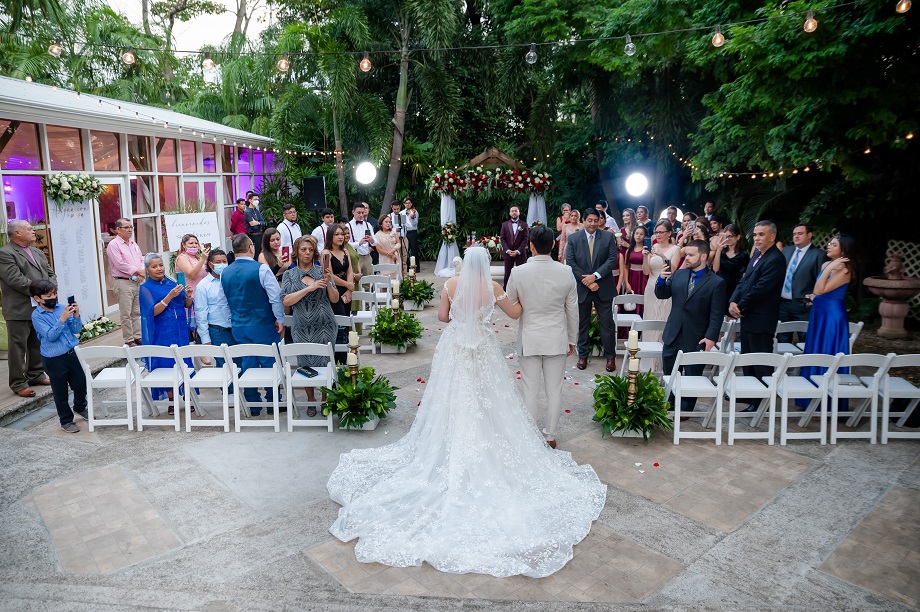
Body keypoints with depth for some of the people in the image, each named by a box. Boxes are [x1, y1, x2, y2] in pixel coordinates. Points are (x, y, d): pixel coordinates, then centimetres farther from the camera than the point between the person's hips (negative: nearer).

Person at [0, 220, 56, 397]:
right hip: (19, 309, -7)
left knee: (38, 344, 16)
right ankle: (19, 383, 6)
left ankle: (35, 374, 29)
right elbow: (15, 279, -19)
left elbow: (50, 273, 16)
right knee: (18, 347, 0)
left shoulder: (38, 252, 17)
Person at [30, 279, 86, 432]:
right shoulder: (37, 316, -10)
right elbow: (50, 336, -18)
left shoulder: (62, 308, -1)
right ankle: (66, 420, 25)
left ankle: (80, 408, 43)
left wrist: (76, 315, -16)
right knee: (60, 391, 9)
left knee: (81, 383, 15)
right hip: (54, 359, -4)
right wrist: (62, 319, -27)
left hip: (73, 353, 4)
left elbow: (76, 330, 1)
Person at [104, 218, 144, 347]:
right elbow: (120, 264, -15)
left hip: (137, 282, 7)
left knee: (136, 312, 11)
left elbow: (141, 260, 15)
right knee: (126, 314, -4)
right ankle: (128, 340, 1)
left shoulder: (134, 244, 17)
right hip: (123, 282, -7)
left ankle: (137, 336, 19)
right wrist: (137, 271, -11)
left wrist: (142, 273, -4)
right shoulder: (114, 245, -7)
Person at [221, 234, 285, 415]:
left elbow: (226, 300, 12)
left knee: (248, 364, 12)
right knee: (269, 363, 5)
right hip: (263, 325, -5)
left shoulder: (225, 273, 4)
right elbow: (275, 296, -16)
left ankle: (252, 405, 18)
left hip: (238, 326, 5)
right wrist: (280, 319, -5)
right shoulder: (261, 269, -15)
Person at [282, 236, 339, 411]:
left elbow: (335, 299, 2)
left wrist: (328, 283, -16)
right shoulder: (290, 275, 5)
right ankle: (311, 401, 21)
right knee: (306, 365, 5)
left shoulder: (321, 271, 4)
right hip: (302, 328, 1)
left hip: (324, 327, 0)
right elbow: (286, 301, -10)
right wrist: (309, 288, -18)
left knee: (324, 364, 0)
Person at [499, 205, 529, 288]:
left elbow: (526, 239, -1)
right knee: (507, 273, 2)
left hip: (520, 253, -1)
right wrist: (507, 250, -9)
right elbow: (502, 238, 4)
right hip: (508, 253, 1)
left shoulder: (524, 224, 4)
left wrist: (518, 251, -11)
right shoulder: (505, 224, 7)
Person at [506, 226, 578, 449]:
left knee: (530, 390, 9)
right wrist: (572, 339, 12)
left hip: (529, 339, -1)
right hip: (557, 339, 1)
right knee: (554, 390, 11)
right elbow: (573, 310, 0)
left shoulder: (518, 272, -13)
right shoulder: (566, 273, -8)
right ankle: (550, 437, 22)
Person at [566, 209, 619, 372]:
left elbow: (612, 259, -7)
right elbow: (571, 263, -7)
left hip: (603, 288, 0)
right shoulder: (573, 239, 0)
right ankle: (583, 355, 23)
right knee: (582, 324, 10)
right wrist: (587, 282, -14)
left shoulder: (608, 237, 0)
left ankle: (610, 356, 17)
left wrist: (595, 276, -17)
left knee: (607, 323, 4)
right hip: (581, 287, 1)